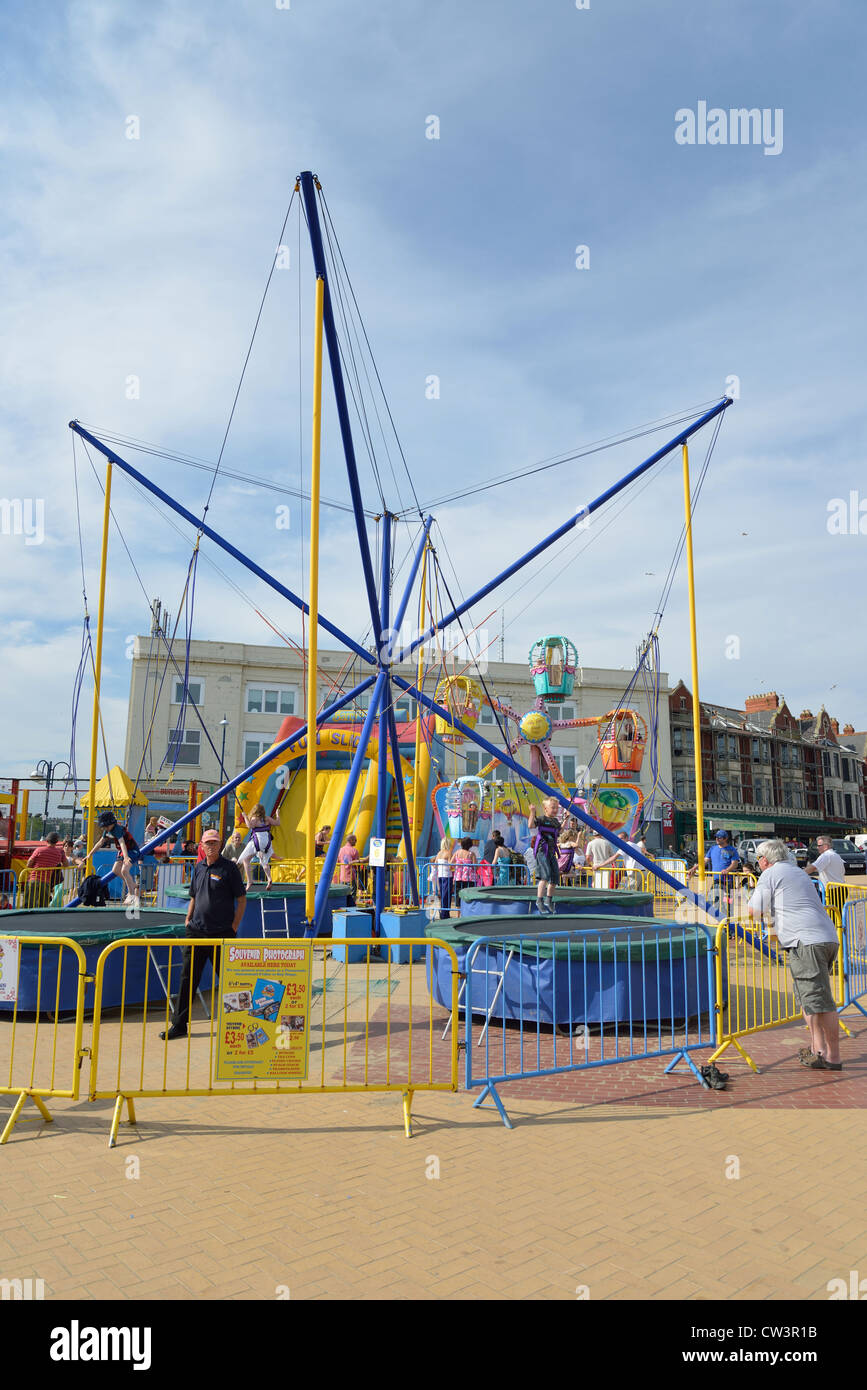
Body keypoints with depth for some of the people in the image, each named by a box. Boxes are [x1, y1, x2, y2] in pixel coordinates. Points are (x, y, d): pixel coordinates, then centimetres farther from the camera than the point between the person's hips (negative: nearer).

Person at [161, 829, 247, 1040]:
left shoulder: (229, 867, -4)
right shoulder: (199, 868, 12)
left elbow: (242, 900, -4)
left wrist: (234, 927, -8)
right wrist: (188, 920, 12)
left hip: (222, 934, -5)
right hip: (197, 931, 5)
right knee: (188, 977, 4)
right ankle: (179, 1024, 11)